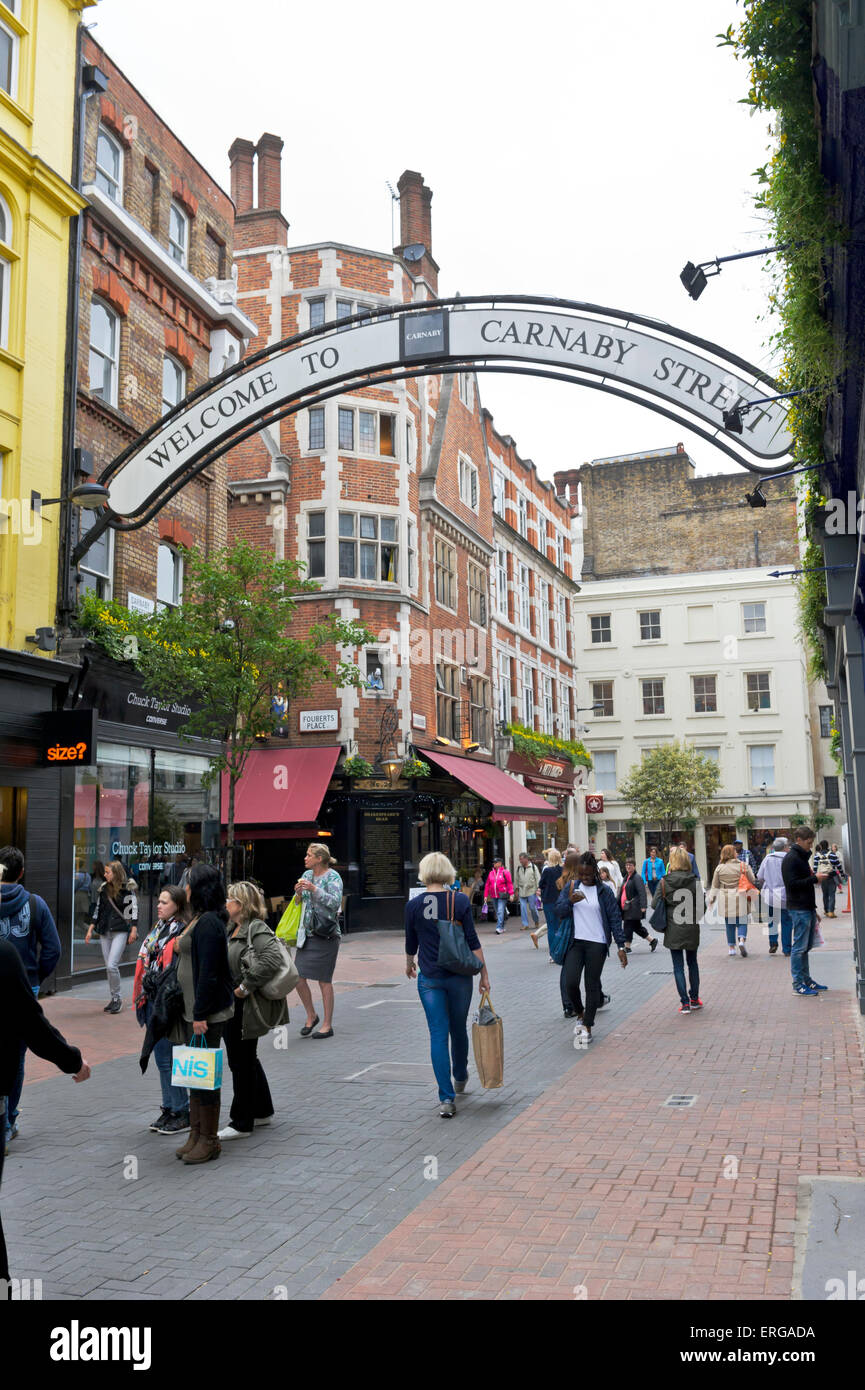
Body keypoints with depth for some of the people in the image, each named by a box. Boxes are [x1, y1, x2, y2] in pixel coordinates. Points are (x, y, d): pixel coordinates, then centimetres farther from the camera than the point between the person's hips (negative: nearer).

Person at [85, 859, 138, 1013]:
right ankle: (113, 999, 18)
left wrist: (133, 930, -11)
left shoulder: (127, 888, -5)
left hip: (120, 931, -6)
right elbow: (98, 910, 16)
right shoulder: (104, 889, 10)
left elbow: (134, 909, -5)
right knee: (109, 967, 7)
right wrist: (90, 930, 13)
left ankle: (117, 998, 1)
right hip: (104, 932, 6)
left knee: (112, 965, -14)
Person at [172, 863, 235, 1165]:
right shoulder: (198, 920, 12)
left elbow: (208, 973, -22)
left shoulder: (208, 923, -19)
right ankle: (196, 1135, 26)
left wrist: (201, 1015, -20)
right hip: (193, 1011, 10)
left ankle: (209, 1141, 10)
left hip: (207, 1013, -10)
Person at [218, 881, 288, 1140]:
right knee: (246, 1060, 20)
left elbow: (272, 960, -32)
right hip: (232, 1007, 10)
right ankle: (262, 1111, 35)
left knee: (242, 1063, 0)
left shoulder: (256, 930, -18)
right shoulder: (234, 930, 11)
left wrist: (246, 986, -25)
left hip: (245, 1010, -10)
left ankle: (241, 1123, 12)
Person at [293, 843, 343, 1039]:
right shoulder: (306, 875, 12)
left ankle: (327, 1025, 10)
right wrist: (298, 893, -4)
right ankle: (311, 1016, 24)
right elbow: (297, 903, 18)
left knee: (324, 980, -1)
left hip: (325, 934, -6)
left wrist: (314, 889, -25)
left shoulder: (332, 877, -8)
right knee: (298, 977, 3)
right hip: (306, 933, 6)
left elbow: (335, 902, -20)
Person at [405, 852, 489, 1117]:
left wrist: (409, 964, 28)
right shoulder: (461, 901, -7)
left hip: (429, 978, 0)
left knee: (438, 1035, 2)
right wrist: (484, 974, 1)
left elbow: (411, 943, 8)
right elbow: (472, 941, -7)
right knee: (458, 1029, 19)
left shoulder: (413, 905, -4)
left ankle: (447, 1098, -4)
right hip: (459, 976, 0)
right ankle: (460, 1078, 41)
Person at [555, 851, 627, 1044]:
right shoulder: (571, 886, 5)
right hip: (576, 942, 2)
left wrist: (621, 946, -4)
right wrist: (570, 901, -20)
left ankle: (587, 1027, 15)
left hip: (597, 943, -2)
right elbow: (558, 910, 1)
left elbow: (615, 918, -1)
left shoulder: (604, 891, -2)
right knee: (570, 982, -9)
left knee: (592, 985, 2)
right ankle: (580, 1015, 19)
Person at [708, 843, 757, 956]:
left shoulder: (719, 868, 3)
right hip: (739, 897, -2)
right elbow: (752, 880, 2)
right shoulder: (743, 865, -3)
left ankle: (731, 947, 12)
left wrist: (712, 898, 15)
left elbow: (715, 886, 7)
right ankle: (741, 940, -17)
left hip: (725, 898, 2)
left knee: (729, 924, 10)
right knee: (742, 921, 6)